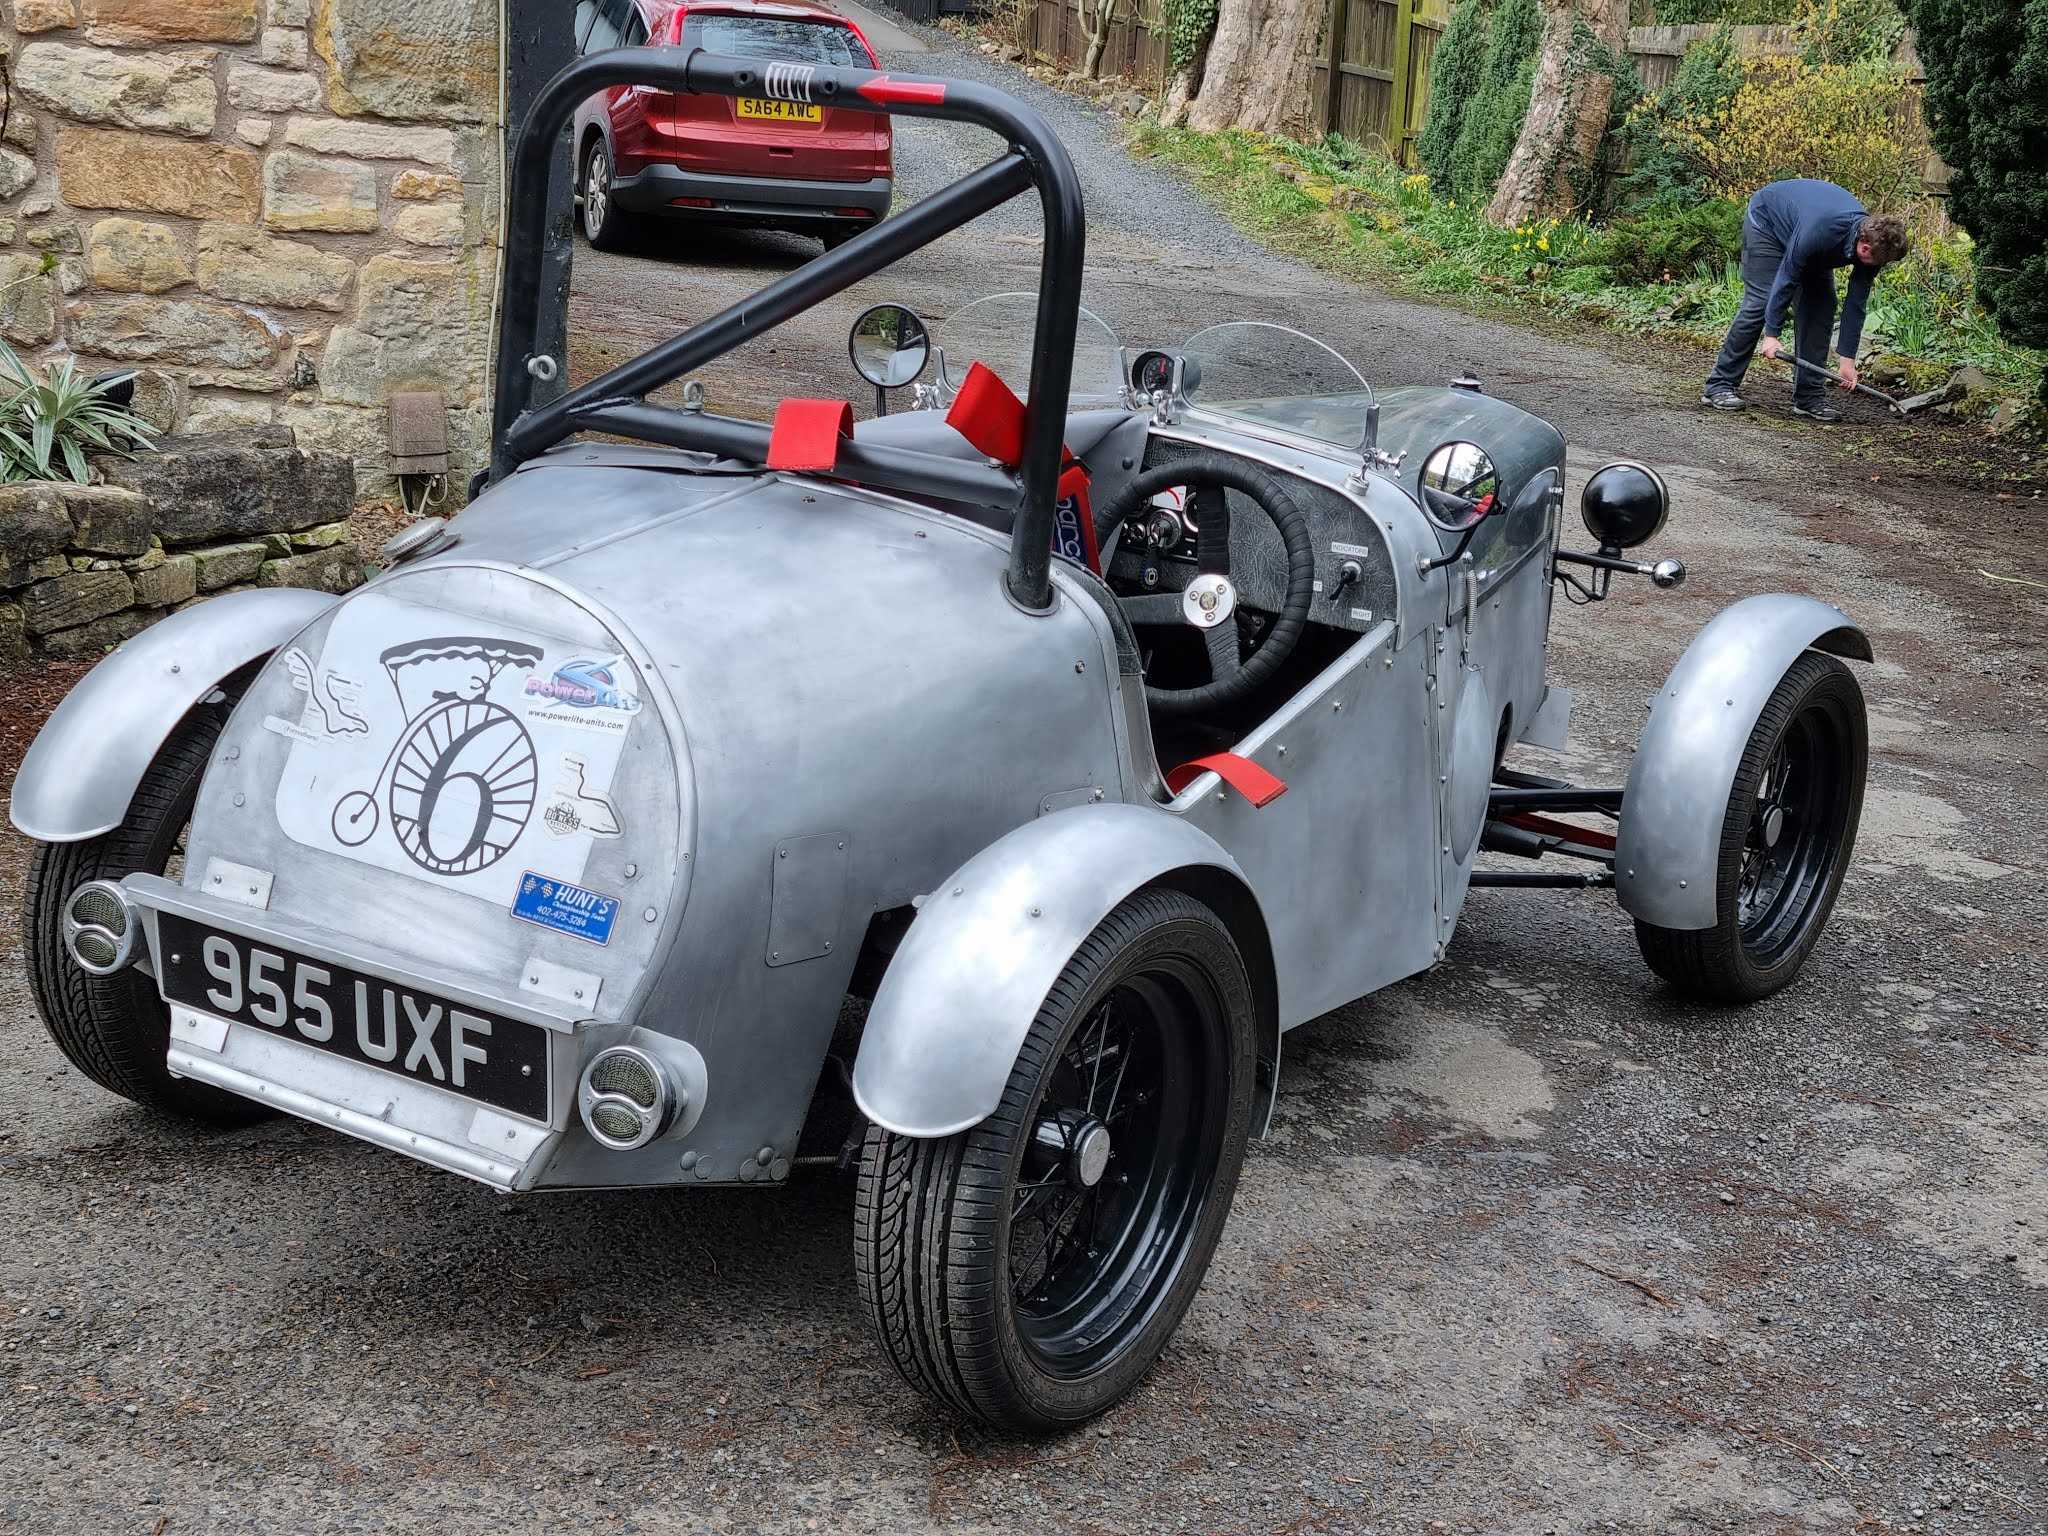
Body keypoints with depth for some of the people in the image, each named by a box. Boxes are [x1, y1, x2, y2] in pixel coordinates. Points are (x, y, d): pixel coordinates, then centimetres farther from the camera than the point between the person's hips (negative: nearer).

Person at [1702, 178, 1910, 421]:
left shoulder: (1872, 239, -21)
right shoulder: (1820, 231, -42)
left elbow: (1856, 303, -14)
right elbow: (1787, 277, -31)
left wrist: (1847, 360, -13)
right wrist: (1771, 334, -26)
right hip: (1766, 221, -6)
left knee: (1822, 305, -5)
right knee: (1759, 303, -15)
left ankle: (1810, 397, -2)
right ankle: (1718, 387, -9)